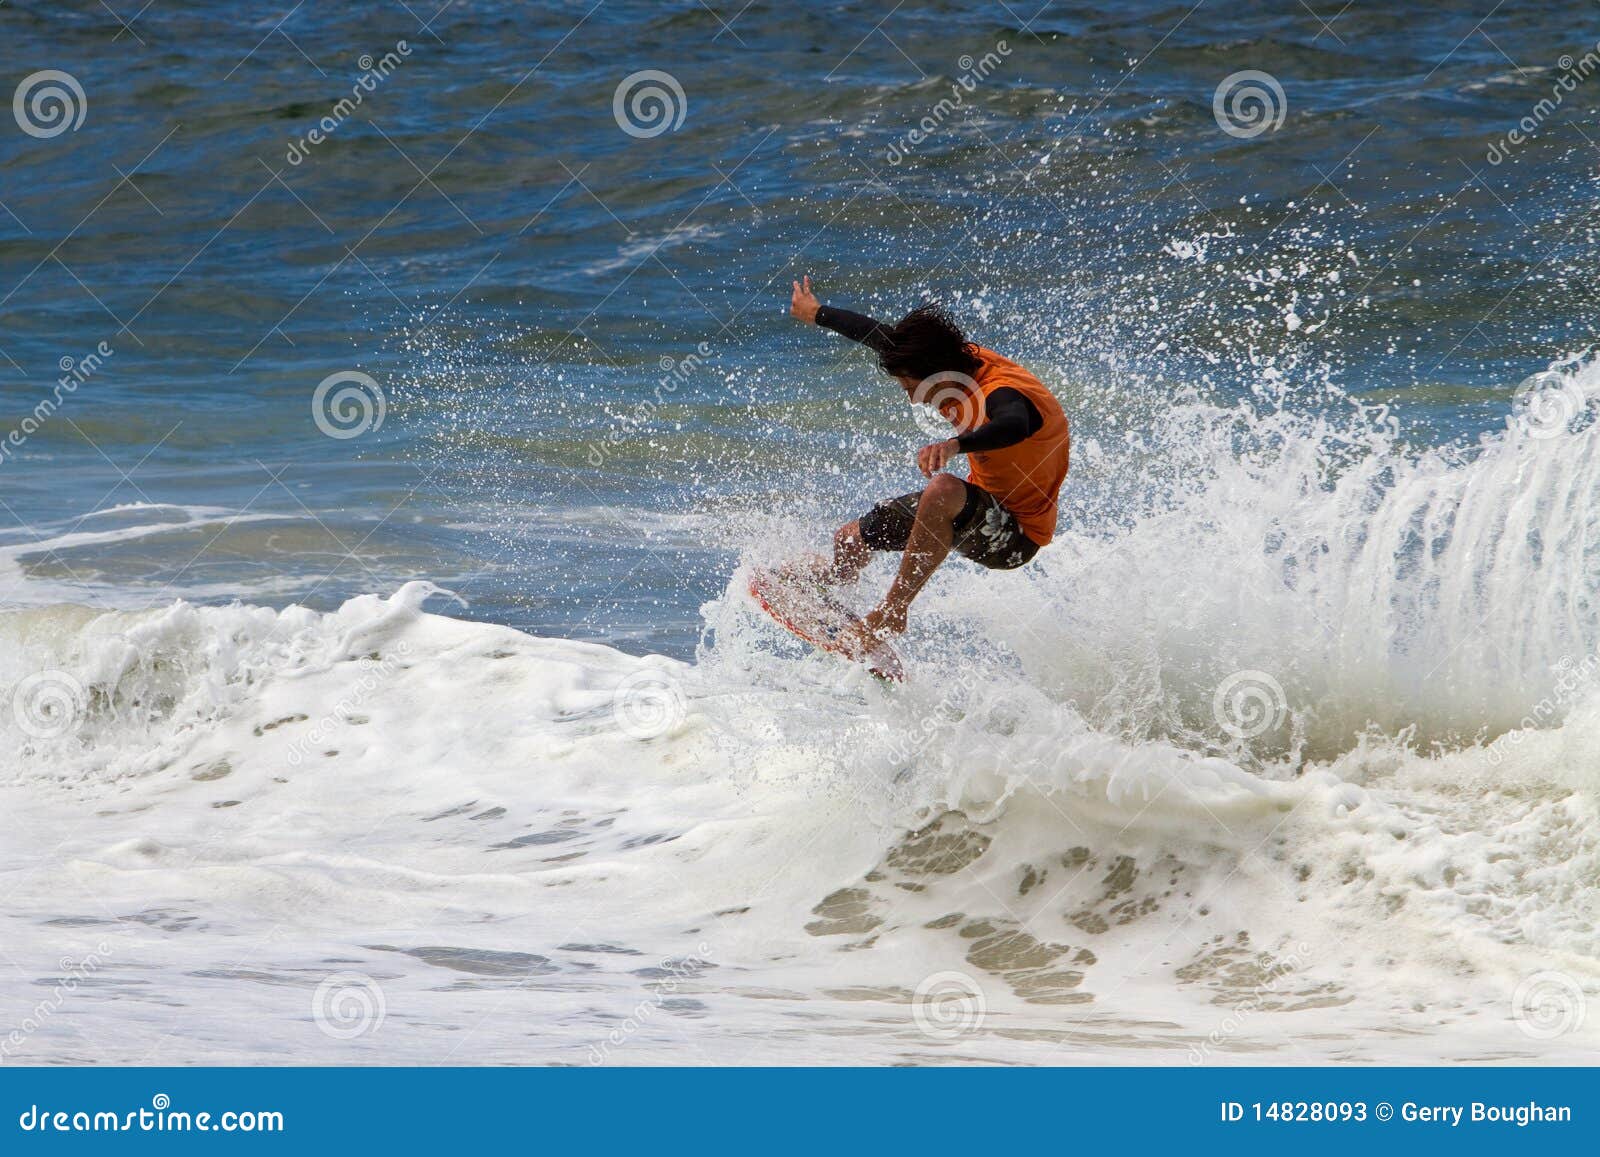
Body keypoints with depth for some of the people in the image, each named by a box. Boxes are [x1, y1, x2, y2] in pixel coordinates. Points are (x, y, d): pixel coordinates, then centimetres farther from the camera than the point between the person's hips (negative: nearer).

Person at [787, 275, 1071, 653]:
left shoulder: (1002, 393, -33)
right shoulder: (961, 360, -8)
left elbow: (1014, 426, -59)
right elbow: (882, 338, 9)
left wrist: (955, 444, -76)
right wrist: (817, 313, 26)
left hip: (1015, 537, -9)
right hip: (981, 505, 9)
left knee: (943, 490, -39)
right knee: (851, 539, 13)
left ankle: (891, 612, -29)